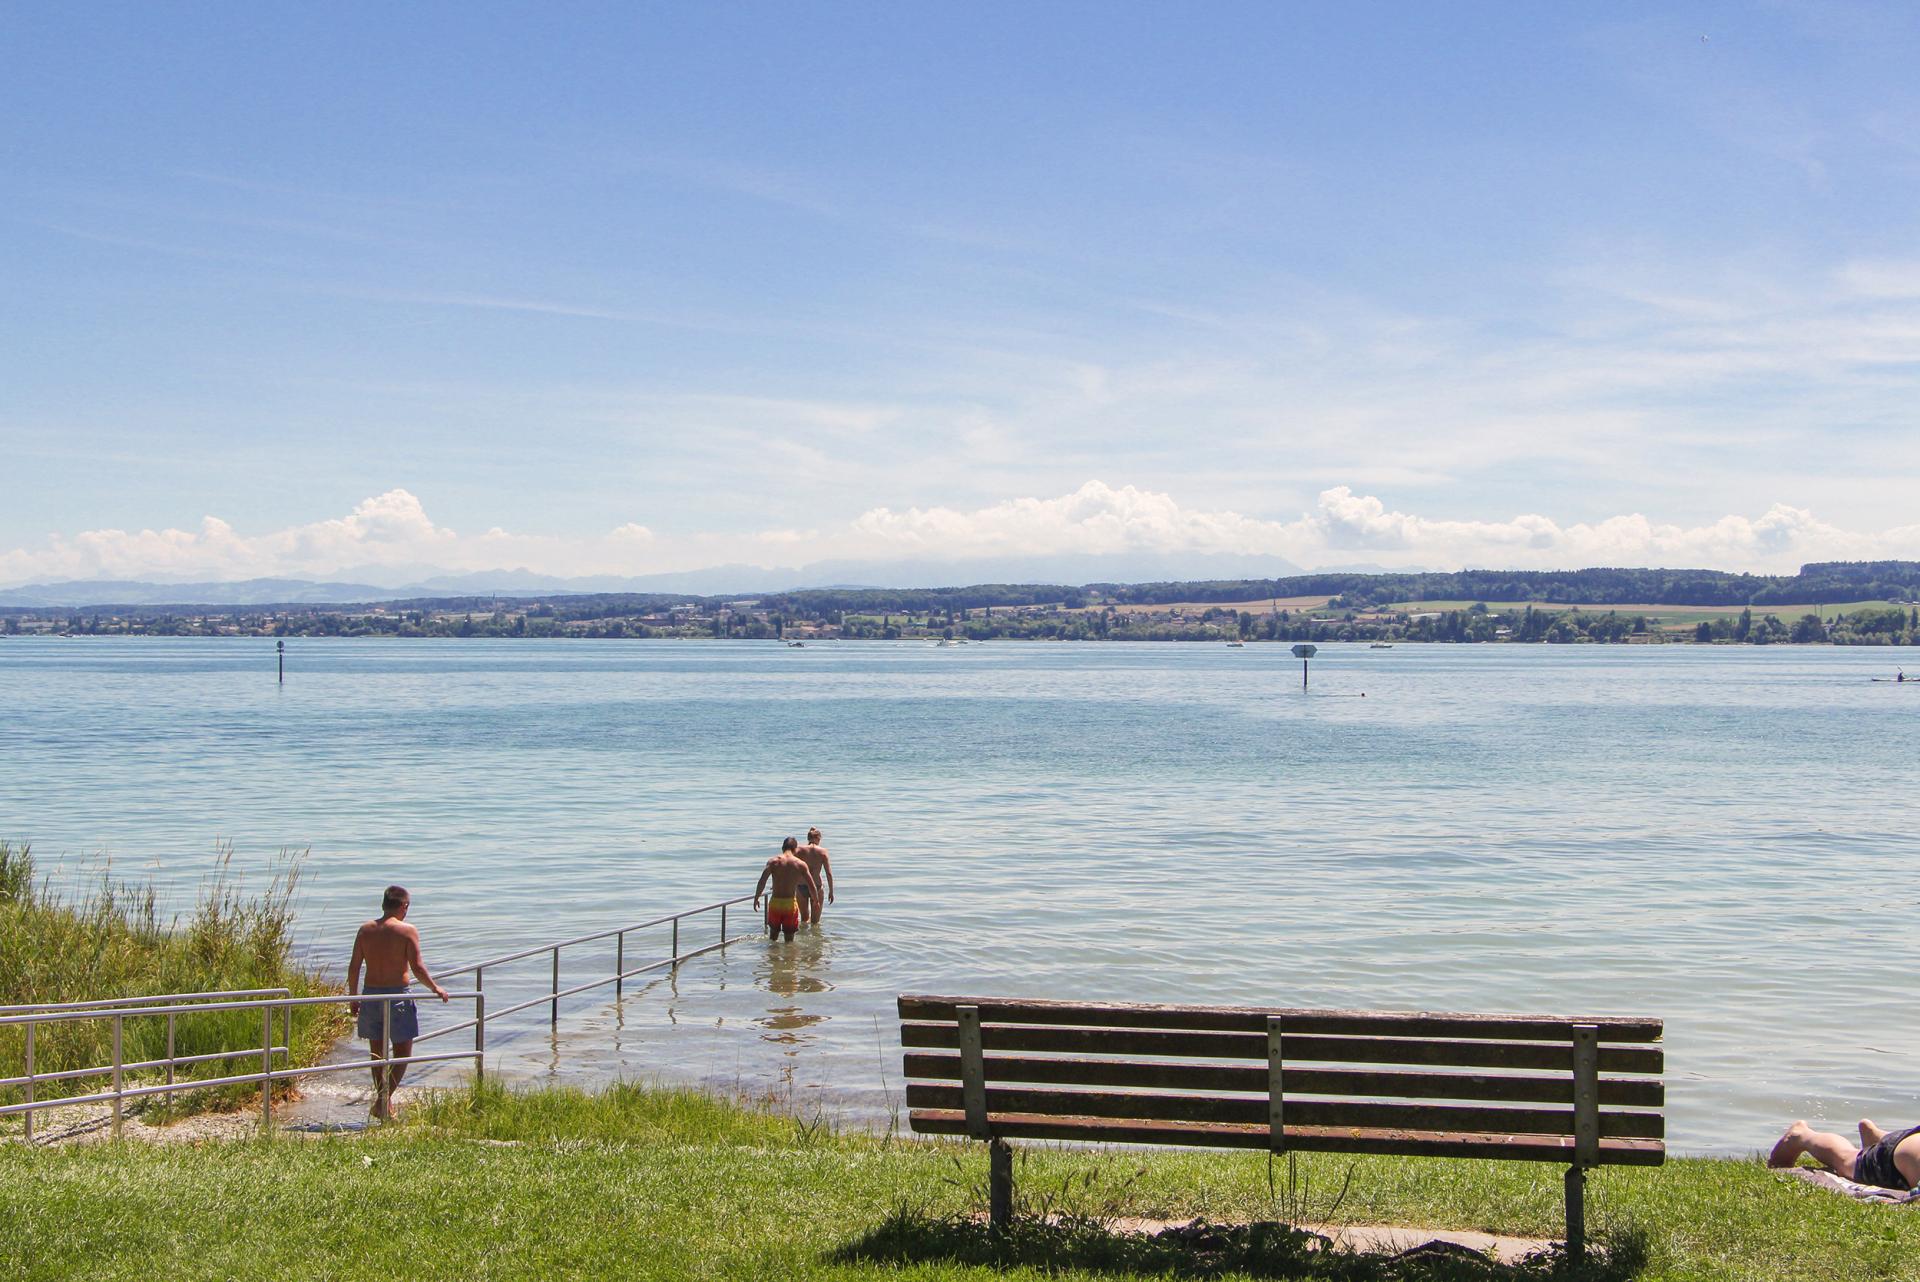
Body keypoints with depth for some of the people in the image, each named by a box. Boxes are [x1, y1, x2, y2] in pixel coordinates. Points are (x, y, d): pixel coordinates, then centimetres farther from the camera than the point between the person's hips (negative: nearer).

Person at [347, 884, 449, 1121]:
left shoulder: (366, 930, 2)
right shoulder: (407, 931, -10)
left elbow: (354, 967, 3)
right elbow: (417, 967, -13)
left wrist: (353, 997, 14)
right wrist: (435, 989, 2)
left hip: (370, 994, 4)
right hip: (397, 995, -4)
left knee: (377, 1053, 16)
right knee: (403, 1051, 9)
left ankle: (383, 1101, 23)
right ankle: (384, 1098, -5)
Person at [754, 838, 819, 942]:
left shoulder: (773, 861, -3)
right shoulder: (801, 864, -3)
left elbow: (762, 882, -12)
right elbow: (812, 886, -1)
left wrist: (756, 898, -1)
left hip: (775, 902, 1)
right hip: (790, 903, -1)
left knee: (773, 933, 23)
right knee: (789, 938, 12)